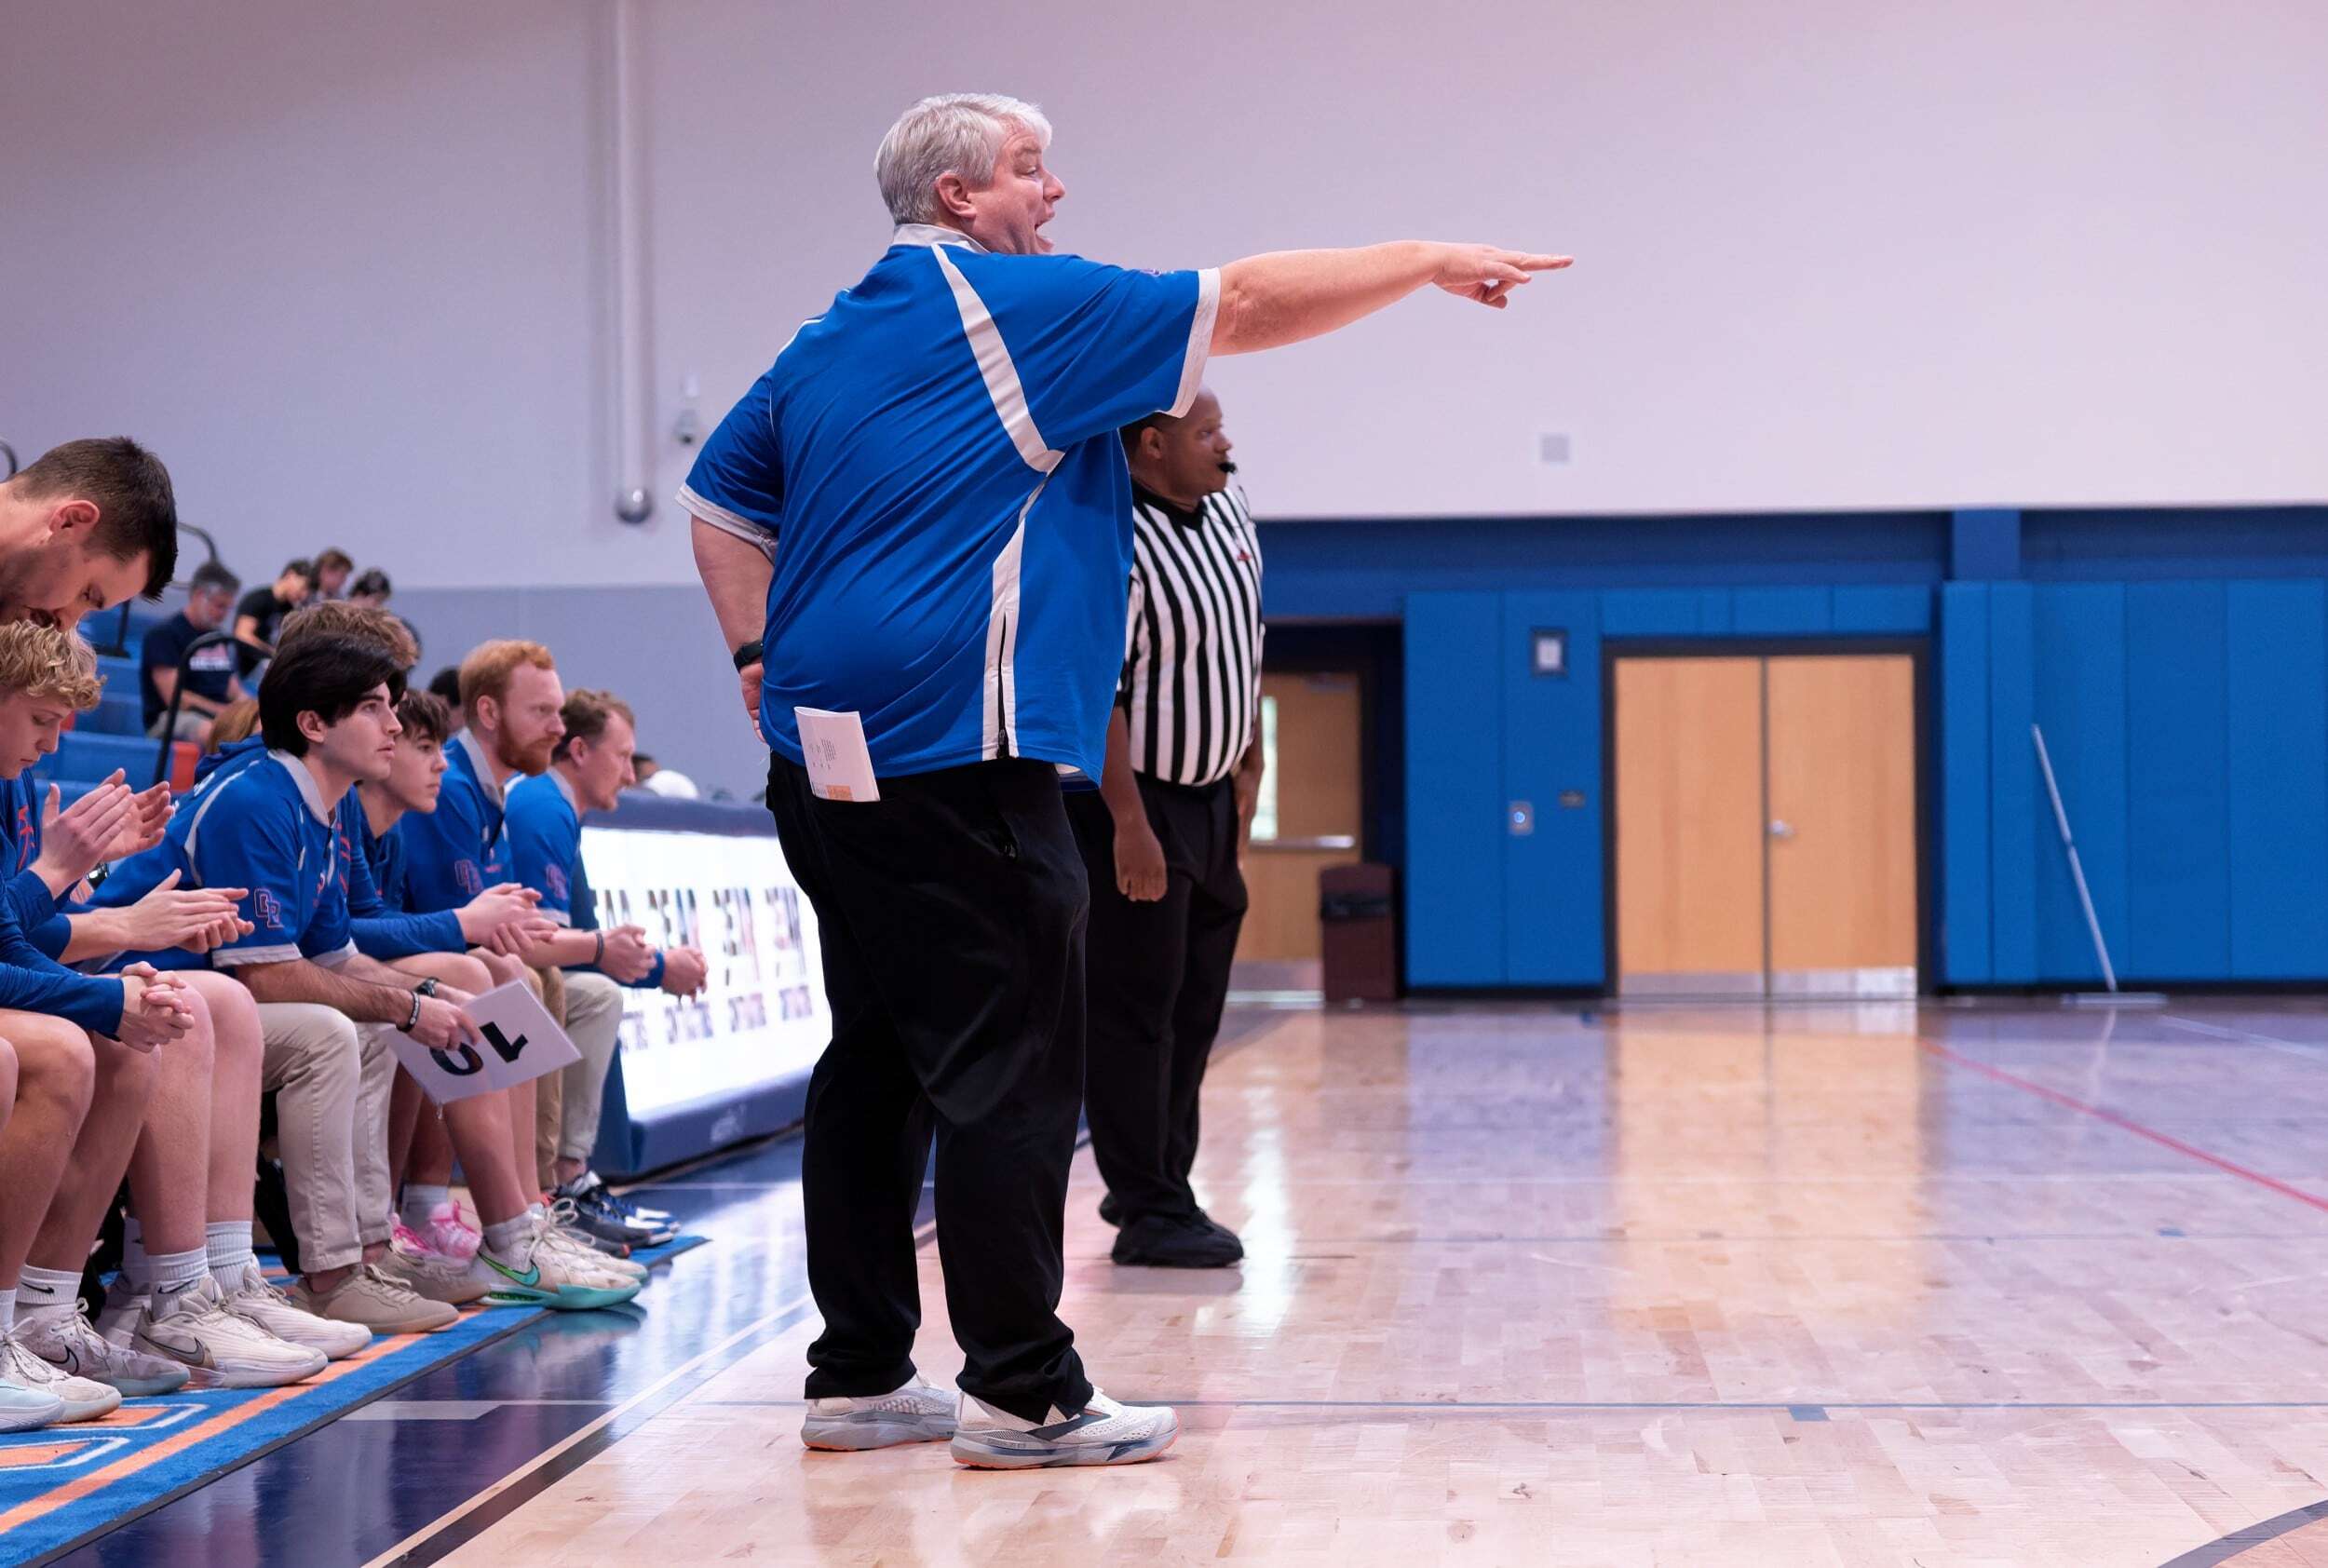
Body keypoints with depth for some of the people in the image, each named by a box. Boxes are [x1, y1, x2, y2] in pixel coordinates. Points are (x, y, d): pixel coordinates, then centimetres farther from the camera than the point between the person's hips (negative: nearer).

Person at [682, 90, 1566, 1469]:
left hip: (828, 759, 9)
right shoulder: (1018, 307, -6)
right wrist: (1430, 264, 4)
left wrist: (763, 655, 18)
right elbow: (1244, 302, -5)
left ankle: (860, 1377, 17)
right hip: (956, 762, -9)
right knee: (1013, 1077, -5)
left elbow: (723, 498, 24)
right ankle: (1024, 1393, -2)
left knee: (877, 1068, 13)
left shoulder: (830, 343, 18)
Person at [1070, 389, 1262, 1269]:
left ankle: (1159, 1185, 25)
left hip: (1212, 799, 9)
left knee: (1195, 1007, 14)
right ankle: (1149, 1213, 2)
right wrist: (1129, 823, -25)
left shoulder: (1227, 514, 7)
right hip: (1131, 799, -9)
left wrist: (1249, 762, 18)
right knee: (1131, 1009, -3)